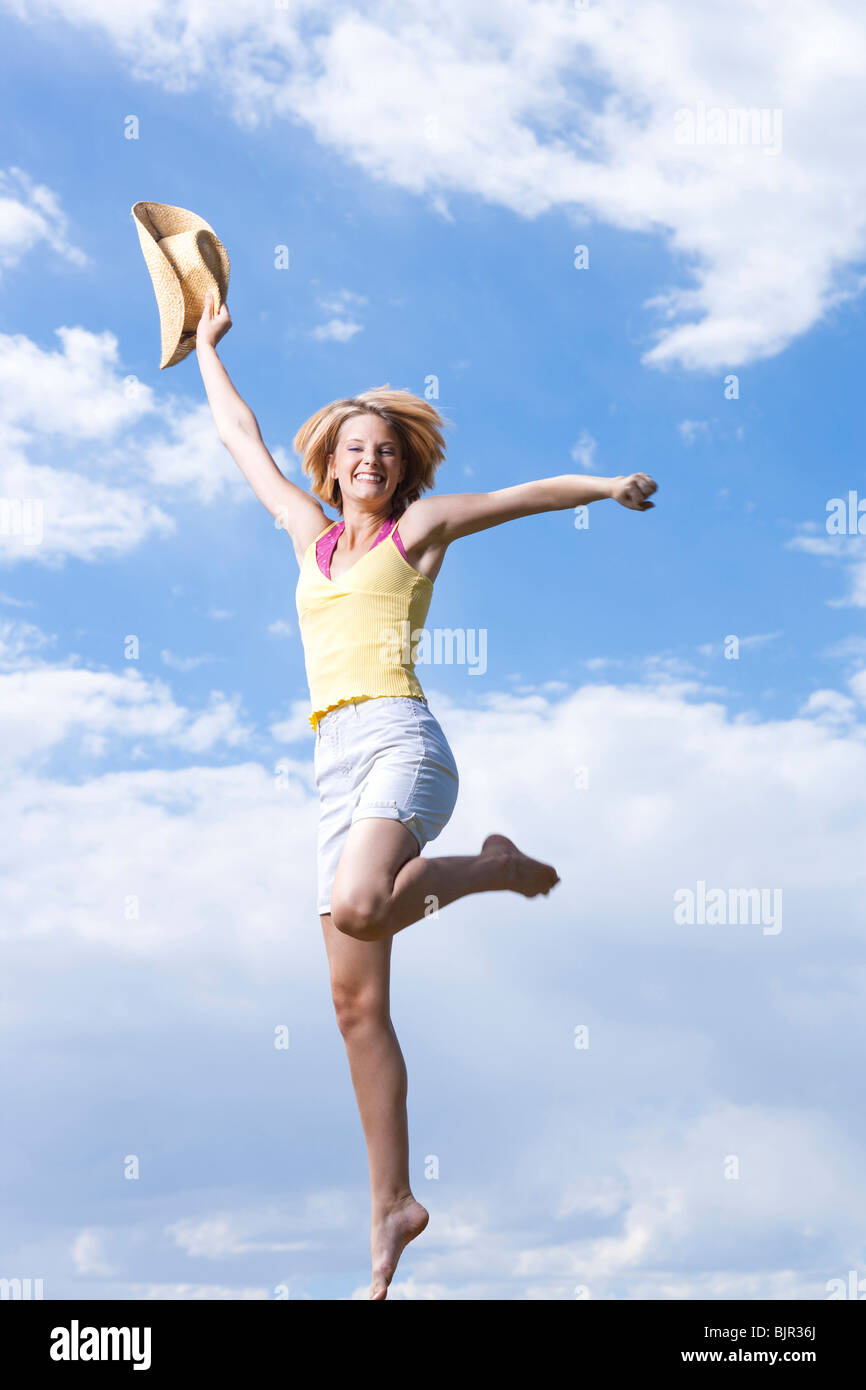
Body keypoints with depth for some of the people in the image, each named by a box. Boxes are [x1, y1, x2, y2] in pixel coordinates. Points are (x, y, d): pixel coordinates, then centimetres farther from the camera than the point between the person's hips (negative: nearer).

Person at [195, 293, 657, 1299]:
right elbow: (243, 441, 35)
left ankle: (491, 868, -6)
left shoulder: (421, 526, 10)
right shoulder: (313, 536, 23)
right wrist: (210, 347, 44)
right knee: (357, 1004, 0)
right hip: (336, 763, 5)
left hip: (400, 740, -5)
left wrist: (610, 485, -13)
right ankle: (392, 1204, 7)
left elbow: (535, 493, 3)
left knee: (356, 908, -35)